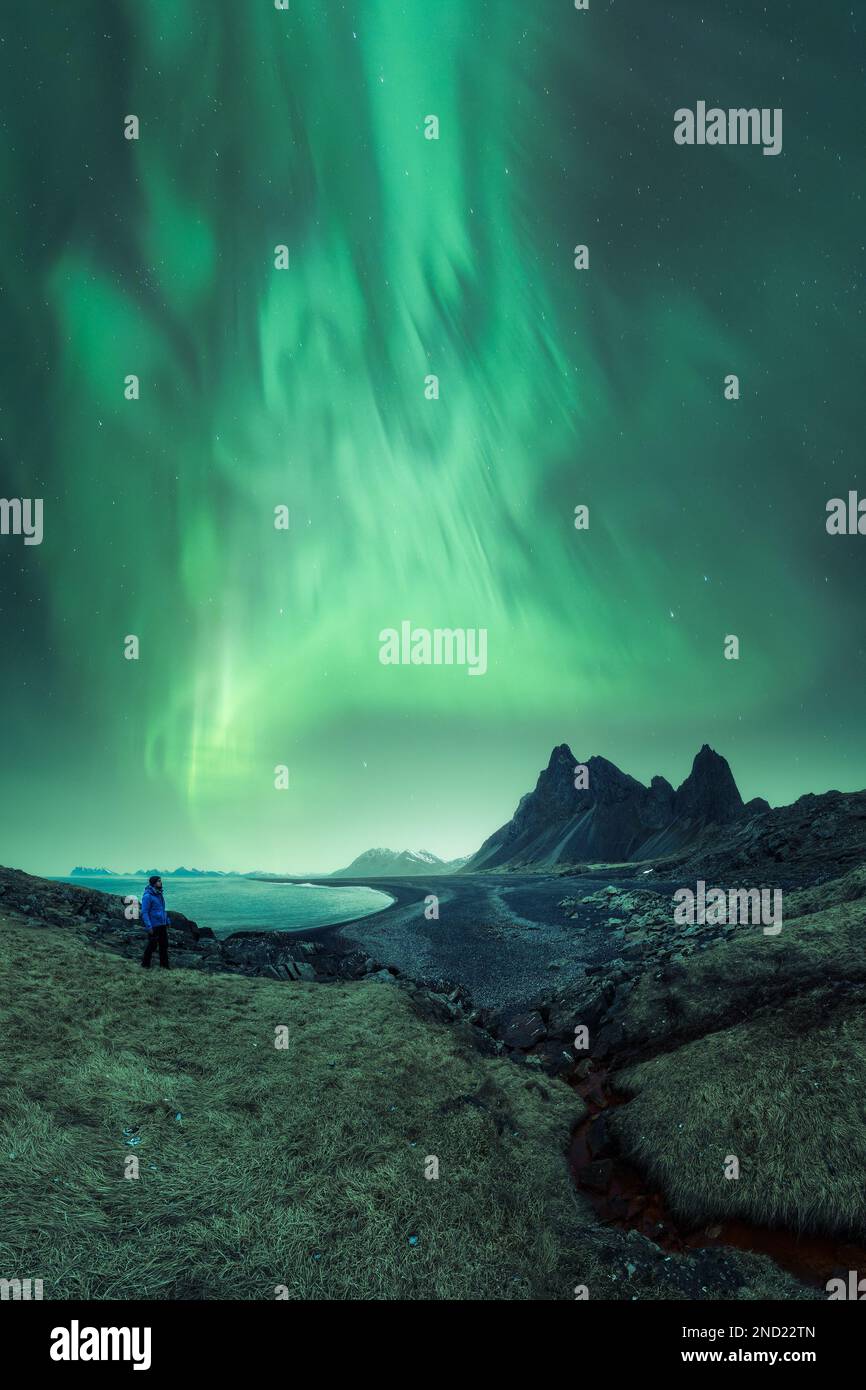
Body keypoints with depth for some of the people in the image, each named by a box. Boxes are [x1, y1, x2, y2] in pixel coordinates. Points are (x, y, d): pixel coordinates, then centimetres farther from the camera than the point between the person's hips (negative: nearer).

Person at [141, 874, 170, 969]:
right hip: (153, 926, -7)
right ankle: (145, 964, 19)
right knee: (152, 945, 2)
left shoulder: (159, 894, 10)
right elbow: (144, 912, -17)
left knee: (164, 945, 7)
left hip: (162, 925, 7)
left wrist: (167, 922, 18)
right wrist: (148, 927, -21)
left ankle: (164, 965, 15)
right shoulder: (147, 896, -15)